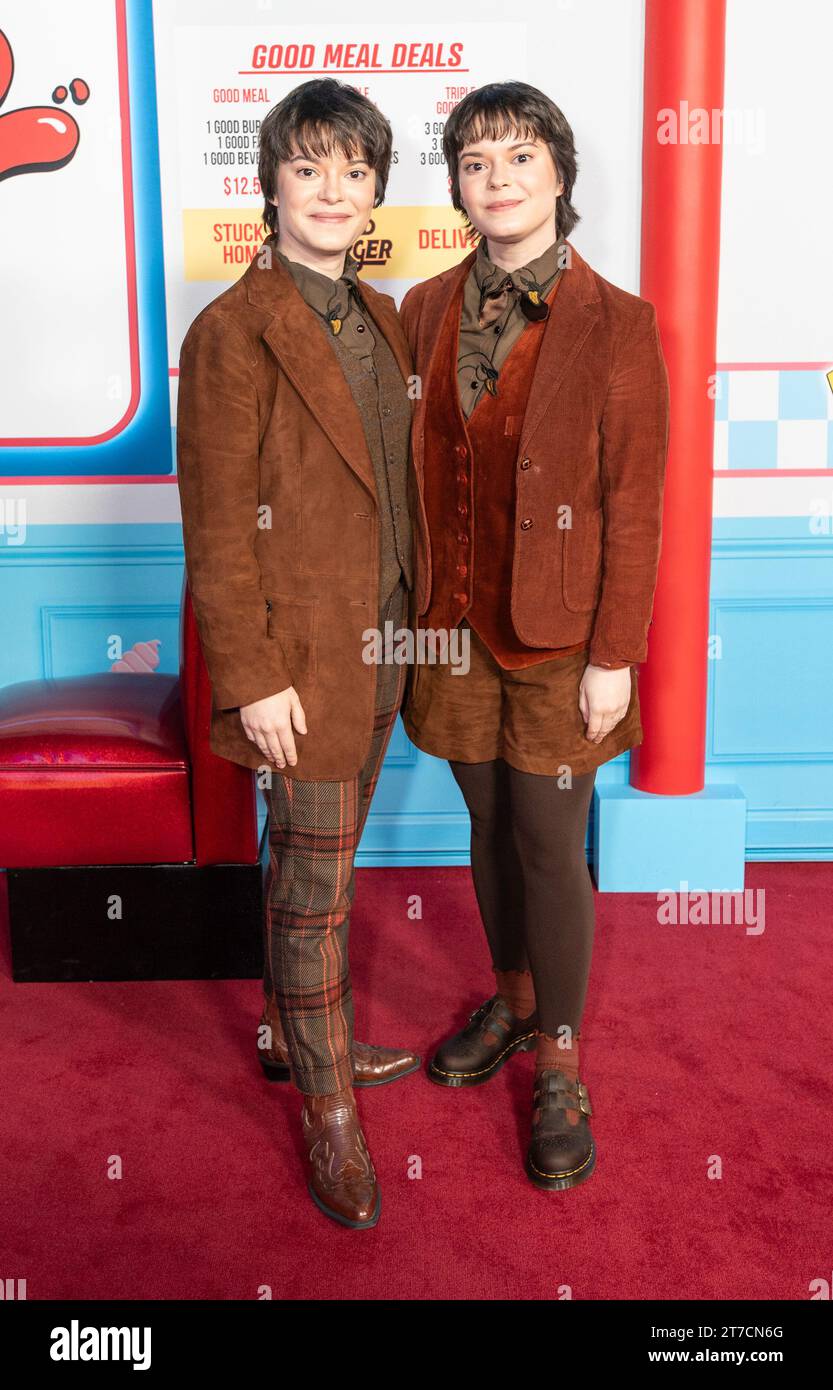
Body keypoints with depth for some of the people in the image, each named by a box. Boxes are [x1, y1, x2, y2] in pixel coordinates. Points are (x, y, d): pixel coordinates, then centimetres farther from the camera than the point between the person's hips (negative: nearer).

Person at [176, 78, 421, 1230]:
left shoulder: (379, 321, 11)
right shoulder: (233, 332, -13)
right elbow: (217, 529, -15)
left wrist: (403, 628, 13)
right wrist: (252, 679, -16)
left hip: (376, 646, 7)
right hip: (300, 658, -7)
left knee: (316, 864, 20)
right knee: (317, 883, 3)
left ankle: (296, 1033, 41)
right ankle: (328, 1111, 22)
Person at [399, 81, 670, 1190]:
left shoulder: (616, 324, -8)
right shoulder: (427, 311, 4)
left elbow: (634, 506, -9)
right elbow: (413, 474, 7)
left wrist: (614, 656, -11)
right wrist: (410, 612, 4)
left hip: (557, 640, -4)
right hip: (455, 628, 4)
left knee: (550, 849, 4)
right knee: (489, 829, 17)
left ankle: (559, 1066, 24)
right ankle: (512, 1003, 40)